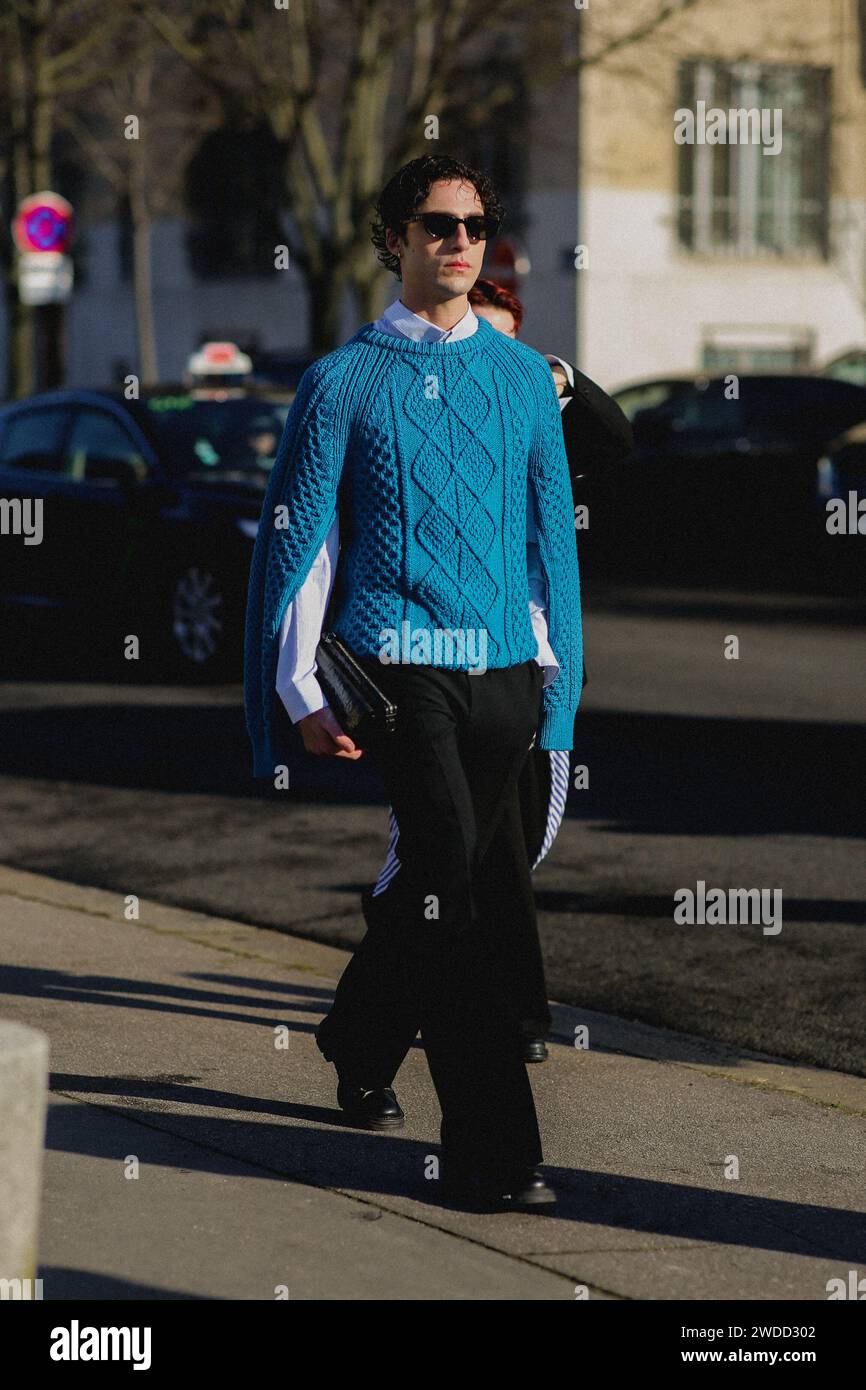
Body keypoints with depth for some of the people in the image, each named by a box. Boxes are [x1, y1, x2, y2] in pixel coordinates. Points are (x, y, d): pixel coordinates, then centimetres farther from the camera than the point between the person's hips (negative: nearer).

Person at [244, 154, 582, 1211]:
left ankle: (360, 1047, 42)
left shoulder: (523, 375, 13)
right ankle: (492, 1151, -16)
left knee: (446, 885, 13)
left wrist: (562, 691, 11)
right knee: (452, 884, -16)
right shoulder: (345, 380, 3)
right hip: (397, 666, -4)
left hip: (502, 671, 4)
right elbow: (292, 538, 4)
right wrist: (305, 696, -4)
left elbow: (555, 536, 16)